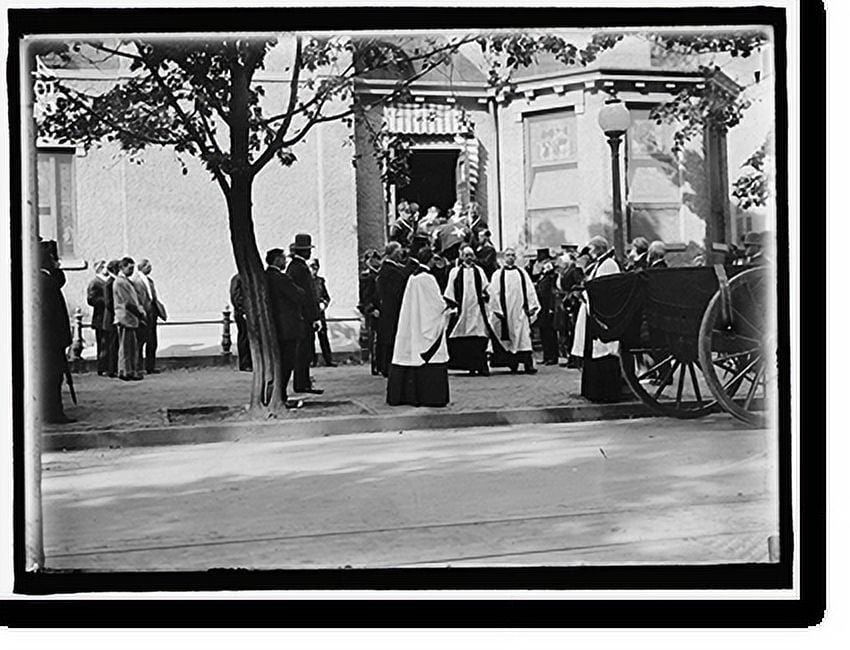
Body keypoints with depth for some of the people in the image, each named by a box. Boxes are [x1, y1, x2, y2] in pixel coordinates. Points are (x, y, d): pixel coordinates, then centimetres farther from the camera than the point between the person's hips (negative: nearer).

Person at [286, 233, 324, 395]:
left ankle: (302, 381, 23)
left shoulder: (292, 267, 14)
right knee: (304, 350, -6)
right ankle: (302, 384, -5)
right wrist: (315, 317, -19)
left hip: (296, 314, 10)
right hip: (304, 316, -10)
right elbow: (308, 295, -20)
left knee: (301, 350, 16)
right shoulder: (301, 269, -17)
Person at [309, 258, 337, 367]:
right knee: (310, 337, -1)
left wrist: (324, 303, -3)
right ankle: (312, 359, 5)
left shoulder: (321, 280, 15)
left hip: (320, 312, 4)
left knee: (323, 335, 1)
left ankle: (328, 359, 2)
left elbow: (327, 296, 17)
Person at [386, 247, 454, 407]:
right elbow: (438, 303, -11)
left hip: (410, 326, 8)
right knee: (427, 357, -3)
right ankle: (429, 395, -4)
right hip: (426, 326, -8)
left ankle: (399, 394, 12)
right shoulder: (428, 279, -14)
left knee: (408, 356, 9)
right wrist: (448, 309, 9)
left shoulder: (412, 278, 8)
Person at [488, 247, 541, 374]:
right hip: (506, 310, 0)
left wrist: (531, 306, 0)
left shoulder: (522, 273, 12)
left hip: (520, 310, 0)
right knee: (509, 338, 2)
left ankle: (528, 363, -11)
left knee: (524, 336, -8)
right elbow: (494, 293, 2)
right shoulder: (498, 275, 6)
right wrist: (497, 310, -7)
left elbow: (529, 290, 9)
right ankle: (512, 364, 10)